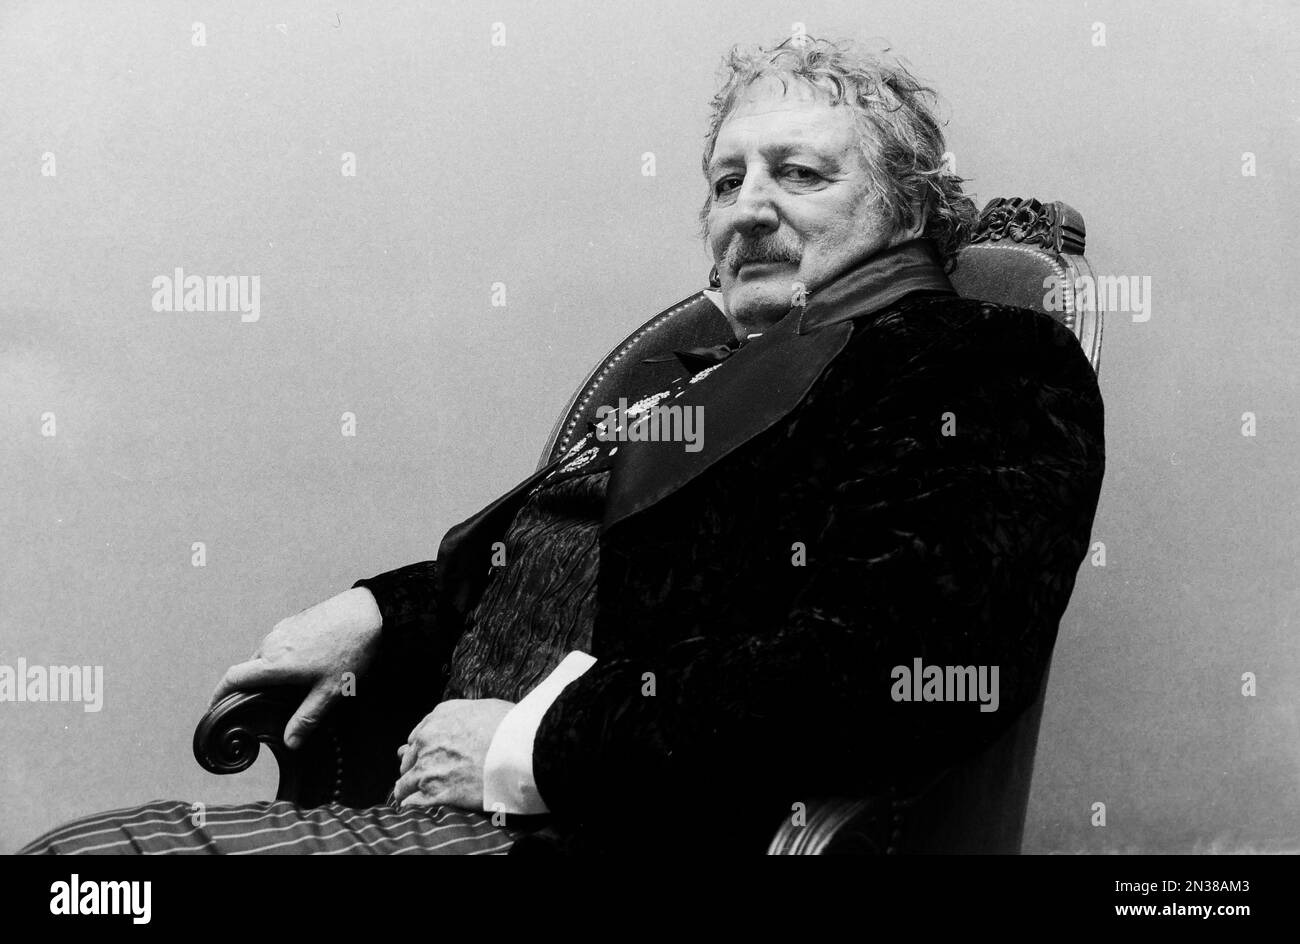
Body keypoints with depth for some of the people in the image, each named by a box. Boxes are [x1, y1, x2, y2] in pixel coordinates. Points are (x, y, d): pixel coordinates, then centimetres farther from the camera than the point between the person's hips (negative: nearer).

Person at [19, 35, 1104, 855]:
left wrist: (545, 748, -17)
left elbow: (888, 663, -19)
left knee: (75, 863, -14)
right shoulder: (705, 371, 25)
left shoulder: (995, 369, -3)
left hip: (605, 827, -8)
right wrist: (376, 611, 11)